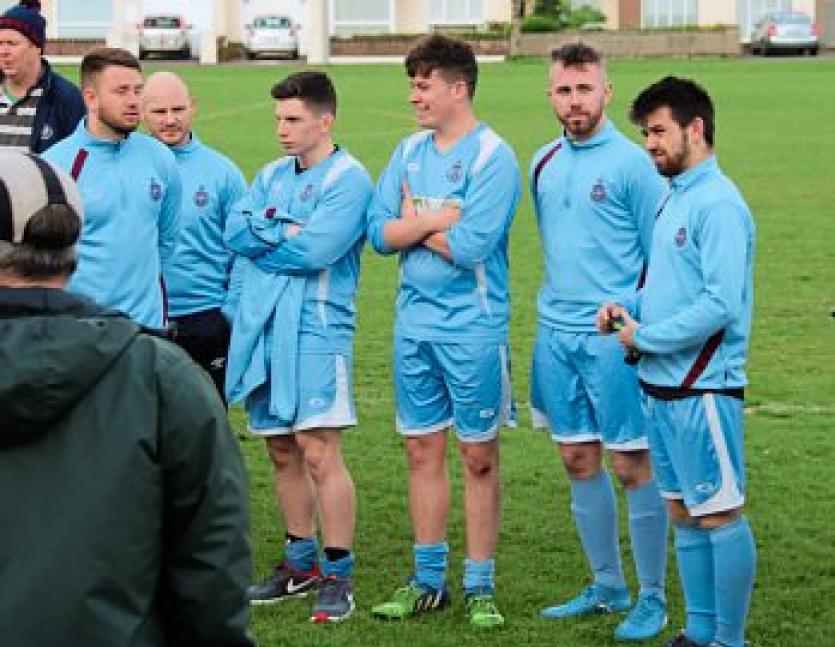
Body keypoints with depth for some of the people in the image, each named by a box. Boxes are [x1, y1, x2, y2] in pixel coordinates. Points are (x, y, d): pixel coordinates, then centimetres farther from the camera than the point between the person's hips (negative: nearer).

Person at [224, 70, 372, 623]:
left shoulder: (347, 178, -6)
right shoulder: (272, 175, 17)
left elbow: (316, 250, -17)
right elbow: (237, 231, 4)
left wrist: (263, 235, -4)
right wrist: (286, 231, -9)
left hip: (316, 329, -7)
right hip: (263, 327, 7)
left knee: (318, 450, -11)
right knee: (283, 452, 12)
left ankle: (338, 575, -6)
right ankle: (301, 563, 23)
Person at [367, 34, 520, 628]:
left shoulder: (492, 156, -11)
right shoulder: (411, 151, 10)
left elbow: (469, 245, -20)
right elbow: (379, 232, 2)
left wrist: (412, 223, -5)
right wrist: (437, 220, -12)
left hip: (473, 328, -6)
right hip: (414, 326, 6)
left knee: (479, 456, 2)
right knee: (422, 450, 10)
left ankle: (481, 586, 10)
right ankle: (429, 580, 20)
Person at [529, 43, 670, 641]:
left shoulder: (632, 163, -7)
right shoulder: (544, 163, 11)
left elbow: (660, 257, -6)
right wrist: (556, 308, 16)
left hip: (614, 337, -6)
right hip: (555, 335, 6)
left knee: (632, 467, -2)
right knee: (579, 463, 11)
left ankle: (653, 599, 7)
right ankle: (608, 587, 23)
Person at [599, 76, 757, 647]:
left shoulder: (718, 204, -16)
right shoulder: (676, 199, 14)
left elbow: (721, 304, -23)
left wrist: (646, 338, -15)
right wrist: (628, 308, 5)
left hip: (702, 388, -10)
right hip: (663, 386, 10)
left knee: (719, 515, -1)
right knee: (684, 513, 14)